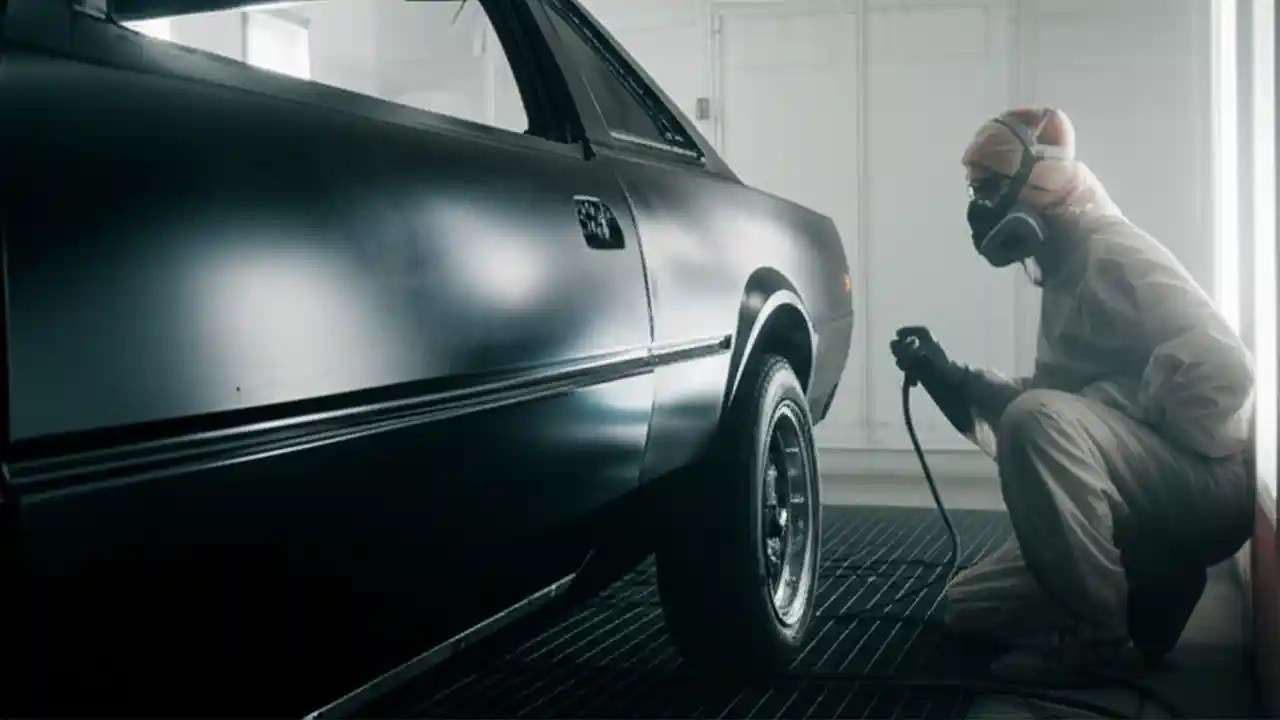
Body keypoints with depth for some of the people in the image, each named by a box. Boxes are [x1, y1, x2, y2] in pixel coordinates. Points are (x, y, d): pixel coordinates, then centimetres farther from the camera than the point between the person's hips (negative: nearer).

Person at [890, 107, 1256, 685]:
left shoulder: (1114, 254, -14)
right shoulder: (1065, 271, 16)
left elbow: (1220, 367, -28)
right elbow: (1054, 404, 16)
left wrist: (1104, 406, -19)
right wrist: (950, 380, 5)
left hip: (1205, 479, -9)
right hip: (1152, 490, 9)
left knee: (1039, 420, -36)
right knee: (969, 605, 8)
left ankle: (1104, 638, -22)